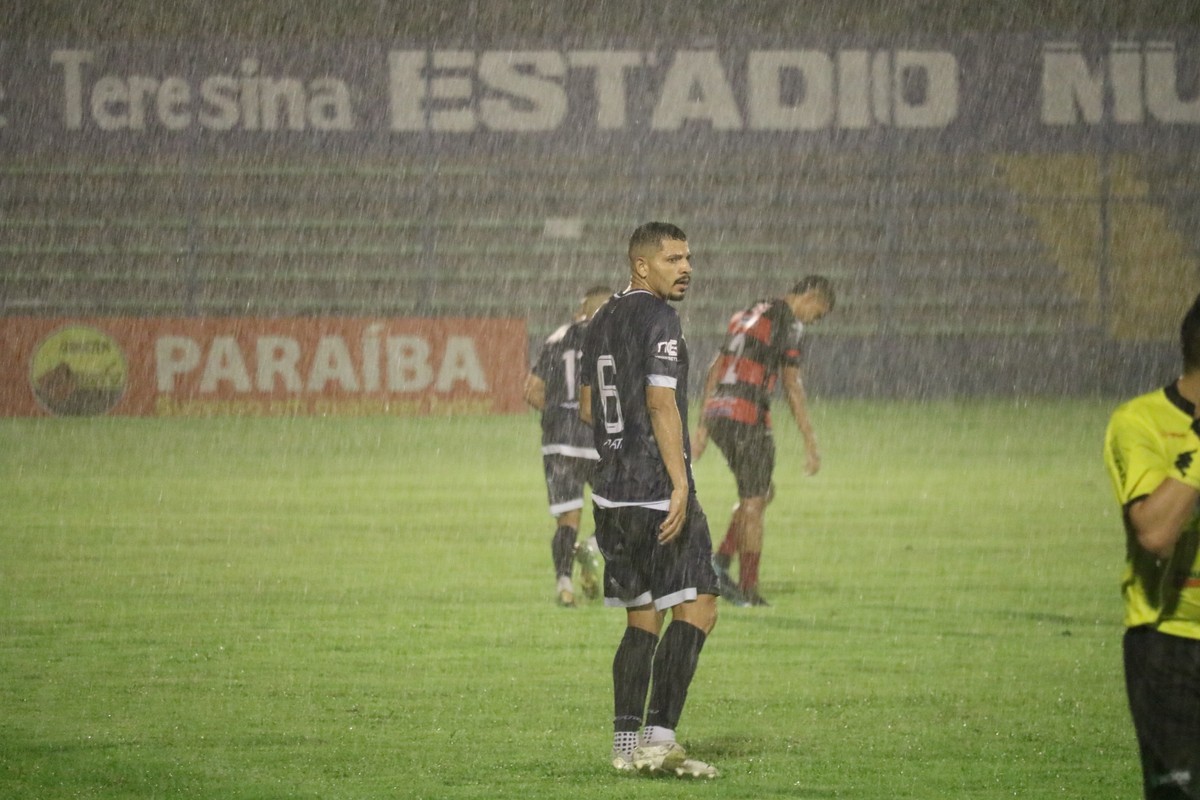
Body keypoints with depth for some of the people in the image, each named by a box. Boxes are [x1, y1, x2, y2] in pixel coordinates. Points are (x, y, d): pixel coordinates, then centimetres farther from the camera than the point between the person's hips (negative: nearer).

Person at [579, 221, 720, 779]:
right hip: (657, 491, -9)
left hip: (611, 492, 9)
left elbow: (588, 408, 23)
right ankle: (658, 738, -16)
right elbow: (661, 401, -19)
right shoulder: (657, 318, -10)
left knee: (643, 616, 13)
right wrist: (680, 483, -21)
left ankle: (627, 744, 9)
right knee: (695, 607, -7)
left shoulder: (602, 321, 16)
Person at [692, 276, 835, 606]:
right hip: (748, 418, -8)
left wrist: (702, 427, 22)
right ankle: (748, 589, 5)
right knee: (753, 504, 2)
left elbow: (713, 371, 20)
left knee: (763, 493, 19)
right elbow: (792, 386, -13)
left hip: (718, 415, 8)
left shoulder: (748, 314, 19)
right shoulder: (788, 322, -7)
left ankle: (722, 559, 6)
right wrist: (810, 443, -11)